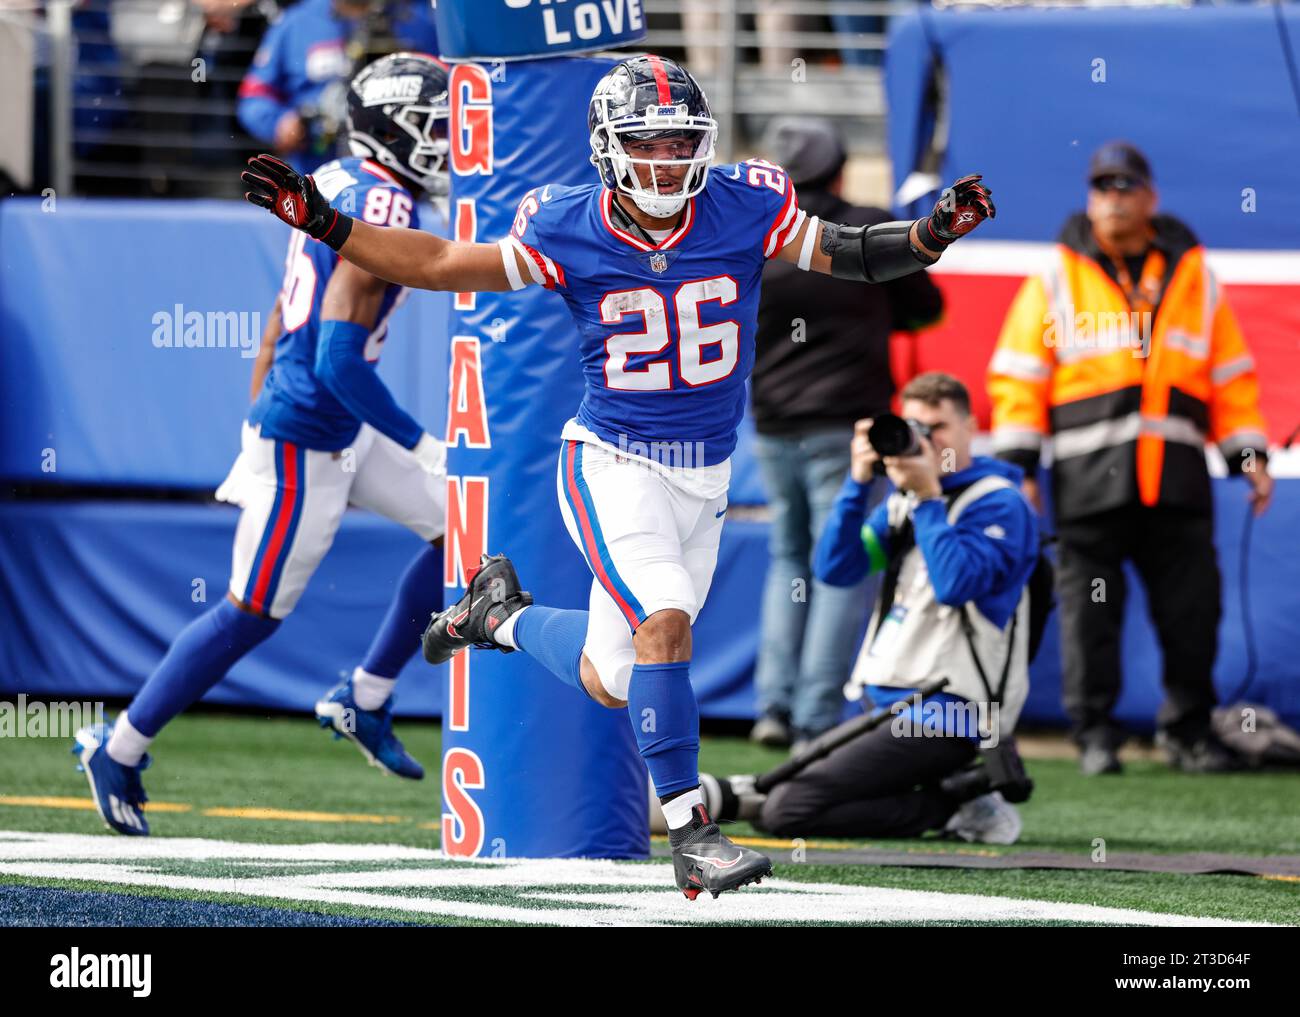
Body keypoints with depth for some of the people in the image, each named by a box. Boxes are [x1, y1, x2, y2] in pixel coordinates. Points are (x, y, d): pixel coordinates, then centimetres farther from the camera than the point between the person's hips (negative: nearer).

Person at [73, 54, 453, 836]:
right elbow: (338, 361, -26)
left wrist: (258, 420, 23)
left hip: (343, 433, 10)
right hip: (307, 442, -10)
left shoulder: (335, 185, 8)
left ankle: (365, 701, 19)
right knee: (254, 614, 0)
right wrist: (422, 442, -19)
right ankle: (120, 750, 12)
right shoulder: (383, 210, -22)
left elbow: (284, 325, 16)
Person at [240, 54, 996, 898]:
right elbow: (442, 266, 0)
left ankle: (502, 613, 39)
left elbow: (854, 256, -2)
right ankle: (690, 832, -18)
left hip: (706, 478, 3)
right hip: (612, 464, -3)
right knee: (664, 618, -26)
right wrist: (324, 226, -6)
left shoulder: (746, 209, -8)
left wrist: (936, 233, -21)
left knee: (612, 684, 9)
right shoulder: (568, 231, -10)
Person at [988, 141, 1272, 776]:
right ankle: (1095, 734, 8)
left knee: (1191, 605, 0)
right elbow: (1018, 373, 5)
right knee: (1090, 609, -2)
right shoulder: (1057, 277, 8)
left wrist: (1249, 454, 10)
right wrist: (1016, 462, -3)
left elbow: (1231, 373, 17)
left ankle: (1188, 730, 12)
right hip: (1089, 479, -2)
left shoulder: (1192, 273, 14)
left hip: (1176, 478, 2)